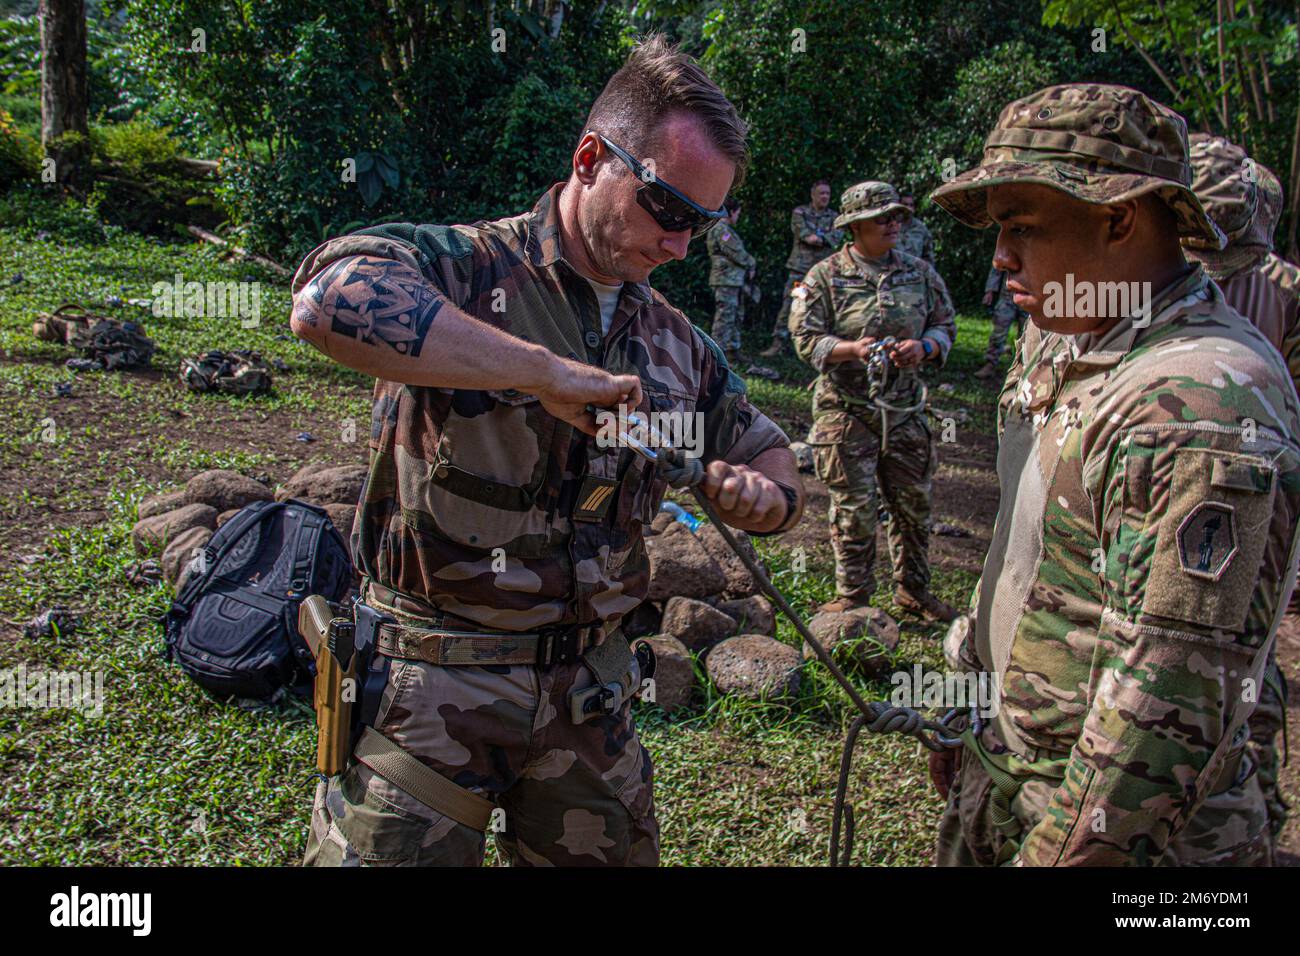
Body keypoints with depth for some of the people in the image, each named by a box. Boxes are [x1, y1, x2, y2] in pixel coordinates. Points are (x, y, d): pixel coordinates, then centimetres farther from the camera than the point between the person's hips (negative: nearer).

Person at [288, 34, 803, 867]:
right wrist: (545, 372, -32)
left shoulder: (675, 343, 8)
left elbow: (768, 452, 18)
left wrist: (765, 494, -7)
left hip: (589, 695, 6)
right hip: (431, 683, -5)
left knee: (614, 853, 19)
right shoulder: (468, 267, -12)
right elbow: (330, 298, -34)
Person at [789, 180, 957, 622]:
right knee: (854, 510, 1)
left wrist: (923, 346, -11)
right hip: (846, 410, -4)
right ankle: (853, 595, 17)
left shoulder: (920, 272, 8)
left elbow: (945, 325, 12)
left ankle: (913, 588, 30)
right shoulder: (825, 276, -3)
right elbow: (806, 338, -8)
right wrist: (852, 349, -25)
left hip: (905, 410, 4)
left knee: (914, 503, 12)